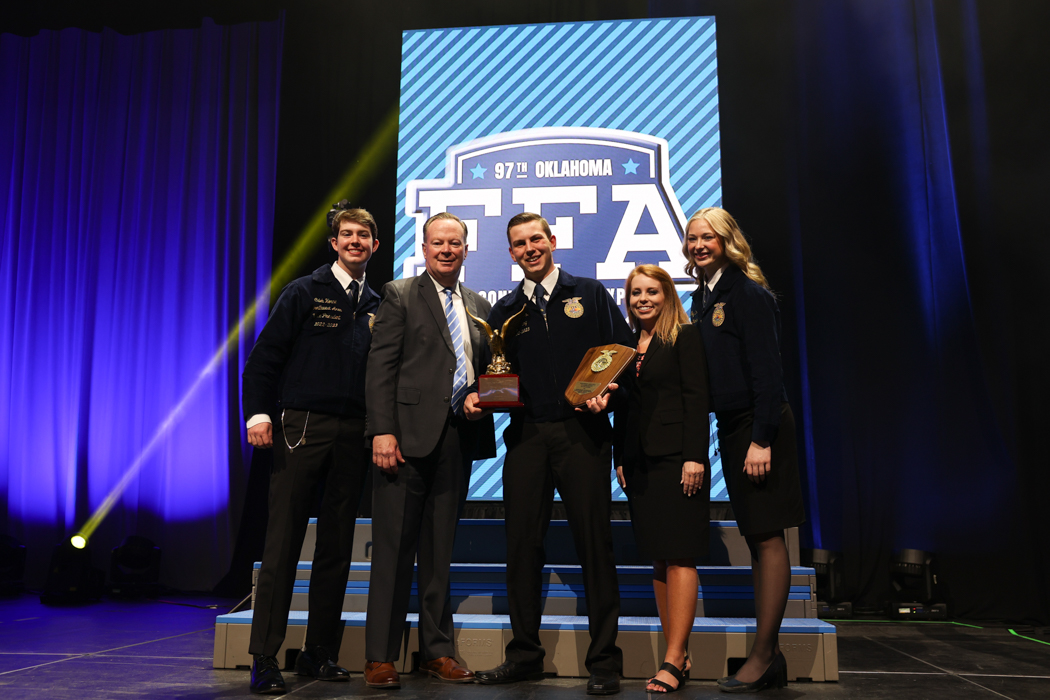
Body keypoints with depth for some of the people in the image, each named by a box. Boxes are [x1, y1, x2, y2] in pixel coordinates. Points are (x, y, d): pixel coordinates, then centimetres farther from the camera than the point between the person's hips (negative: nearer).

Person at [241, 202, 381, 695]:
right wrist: (258, 413, -14)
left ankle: (319, 653, 18)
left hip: (354, 433, 4)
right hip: (303, 427, -4)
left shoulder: (377, 306, 15)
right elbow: (265, 354, -3)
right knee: (283, 544, -3)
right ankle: (264, 658, 5)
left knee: (337, 546, 7)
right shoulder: (304, 292, 3)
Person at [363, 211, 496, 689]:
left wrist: (477, 395, -1)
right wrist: (383, 431, -14)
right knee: (394, 548, 0)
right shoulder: (399, 295, 3)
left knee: (440, 550, 12)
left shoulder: (479, 306, 17)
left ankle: (437, 650, 22)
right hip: (408, 434, -4)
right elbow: (380, 367, -5)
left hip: (458, 436, 5)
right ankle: (381, 656, 11)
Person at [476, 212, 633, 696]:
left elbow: (624, 352, 5)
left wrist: (608, 394, -12)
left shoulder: (589, 294, 9)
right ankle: (524, 654, 18)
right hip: (526, 437, 3)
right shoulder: (504, 311, 16)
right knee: (521, 544, 3)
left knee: (594, 544, -1)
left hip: (582, 432, -2)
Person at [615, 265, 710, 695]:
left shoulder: (685, 336, -1)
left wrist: (695, 457, -16)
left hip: (676, 457, -6)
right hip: (640, 463, 7)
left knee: (679, 557, -5)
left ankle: (673, 660, -1)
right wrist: (620, 459, 10)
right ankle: (678, 657, 15)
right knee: (659, 559, 8)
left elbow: (697, 399, -8)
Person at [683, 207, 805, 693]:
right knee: (756, 539, 11)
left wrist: (762, 439, -20)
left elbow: (767, 370, -16)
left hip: (759, 427, -9)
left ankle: (761, 657, 3)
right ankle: (771, 658, 19)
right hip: (730, 426, 9)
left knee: (768, 538, -4)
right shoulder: (702, 297, 15)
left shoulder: (747, 293, -10)